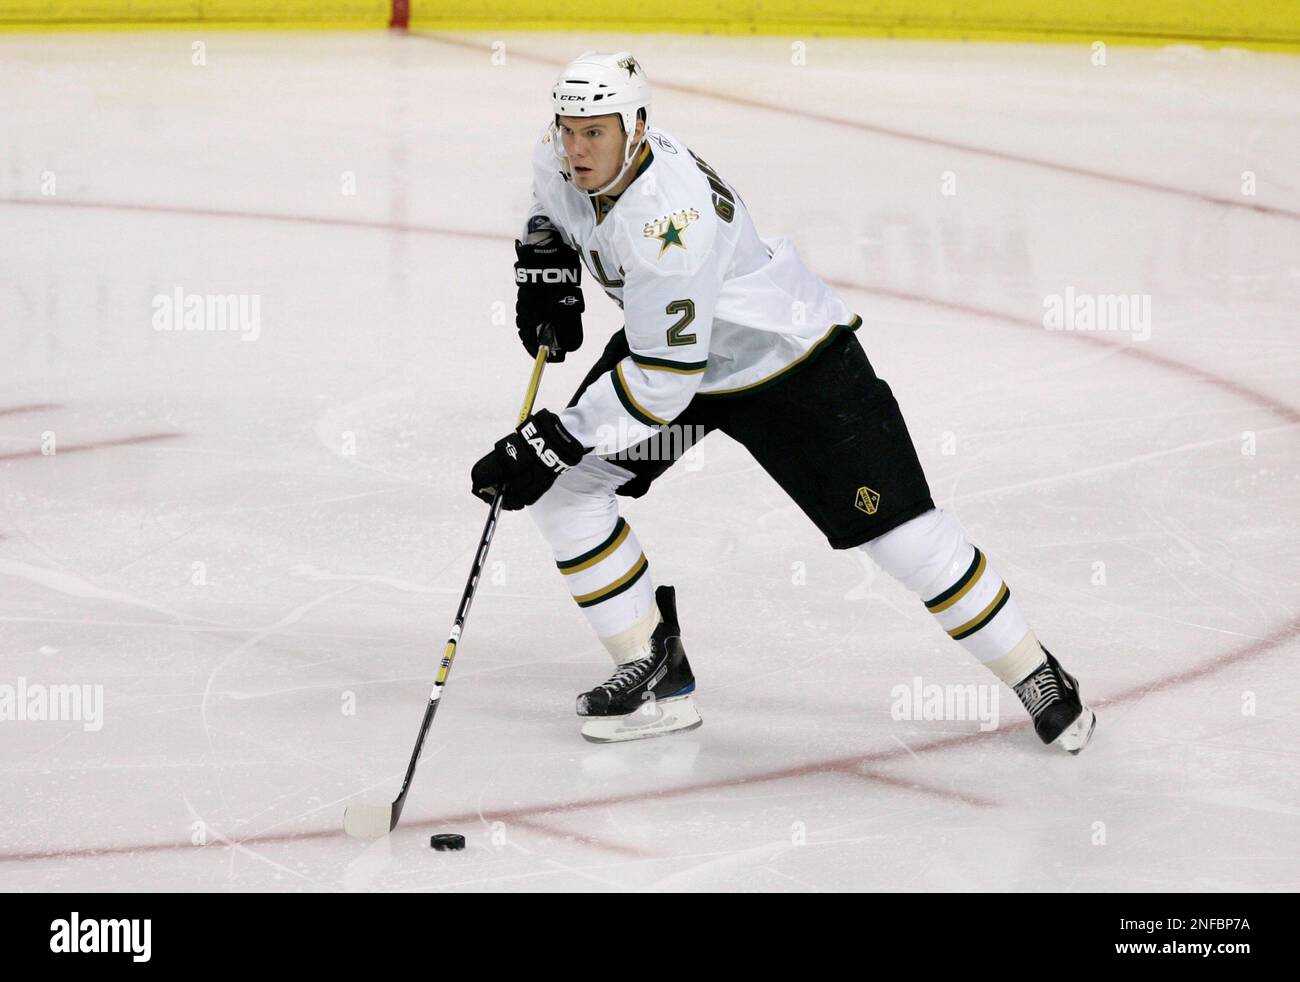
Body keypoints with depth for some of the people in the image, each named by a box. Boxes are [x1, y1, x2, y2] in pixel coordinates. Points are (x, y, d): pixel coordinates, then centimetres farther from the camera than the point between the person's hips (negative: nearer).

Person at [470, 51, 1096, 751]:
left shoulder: (667, 216, -38)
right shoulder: (563, 159, -13)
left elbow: (664, 381, -38)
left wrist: (551, 442, -36)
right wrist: (545, 268, -2)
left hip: (789, 357, -8)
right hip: (667, 345, 8)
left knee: (898, 530, -8)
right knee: (563, 489, -6)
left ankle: (1035, 674, 10)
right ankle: (656, 672, 4)